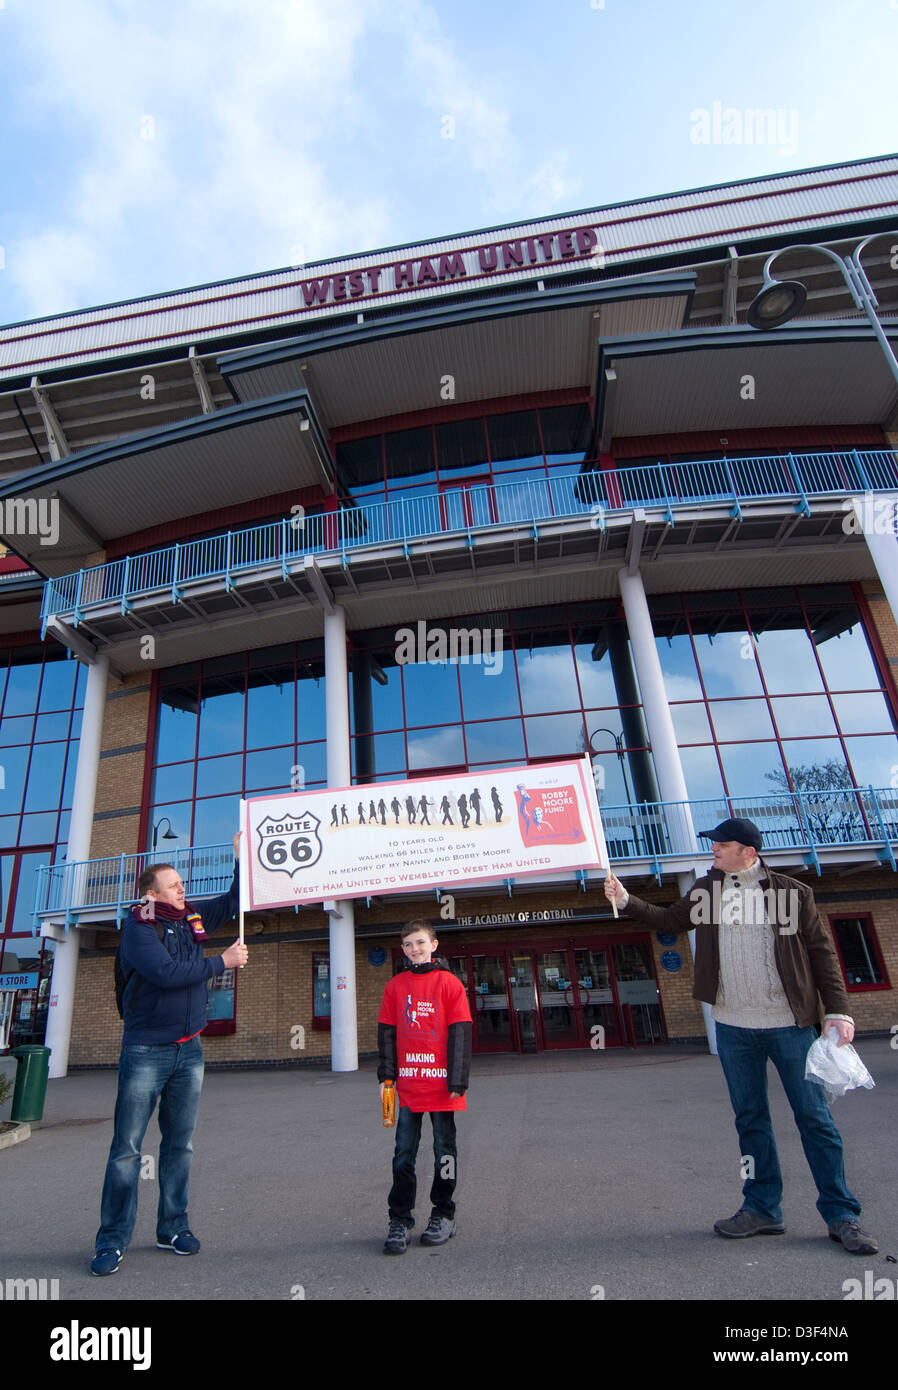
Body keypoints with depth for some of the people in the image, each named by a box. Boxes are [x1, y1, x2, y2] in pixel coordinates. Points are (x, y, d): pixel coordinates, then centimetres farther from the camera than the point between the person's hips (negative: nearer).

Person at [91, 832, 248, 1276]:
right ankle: (112, 1239, 16)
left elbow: (234, 900, 16)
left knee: (180, 1144, 13)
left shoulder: (192, 919, 5)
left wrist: (242, 858, 3)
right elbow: (166, 972, -26)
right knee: (126, 1147, 2)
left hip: (188, 1051, 6)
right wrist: (221, 962, -19)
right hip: (145, 1051, -5)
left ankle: (173, 1227, 26)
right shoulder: (138, 927, -13)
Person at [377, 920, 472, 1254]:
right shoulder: (395, 986, 3)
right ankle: (399, 1221, 21)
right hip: (407, 1086, 2)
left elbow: (460, 1033, -6)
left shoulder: (449, 982, -6)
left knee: (445, 1151, 12)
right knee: (403, 1155, 7)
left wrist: (458, 1081, -8)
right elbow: (386, 1033, 7)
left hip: (442, 1086, -2)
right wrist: (386, 1077, 2)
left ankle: (443, 1215, 29)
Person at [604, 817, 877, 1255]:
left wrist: (838, 1010, -8)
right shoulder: (706, 891, 5)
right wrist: (626, 900, 3)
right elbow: (670, 920, 14)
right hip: (733, 1026, 3)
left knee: (815, 1118, 6)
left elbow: (822, 952, -2)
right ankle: (762, 1209, 26)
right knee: (750, 1119, 13)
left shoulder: (792, 892, -5)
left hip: (789, 1023, -3)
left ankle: (841, 1215, 22)